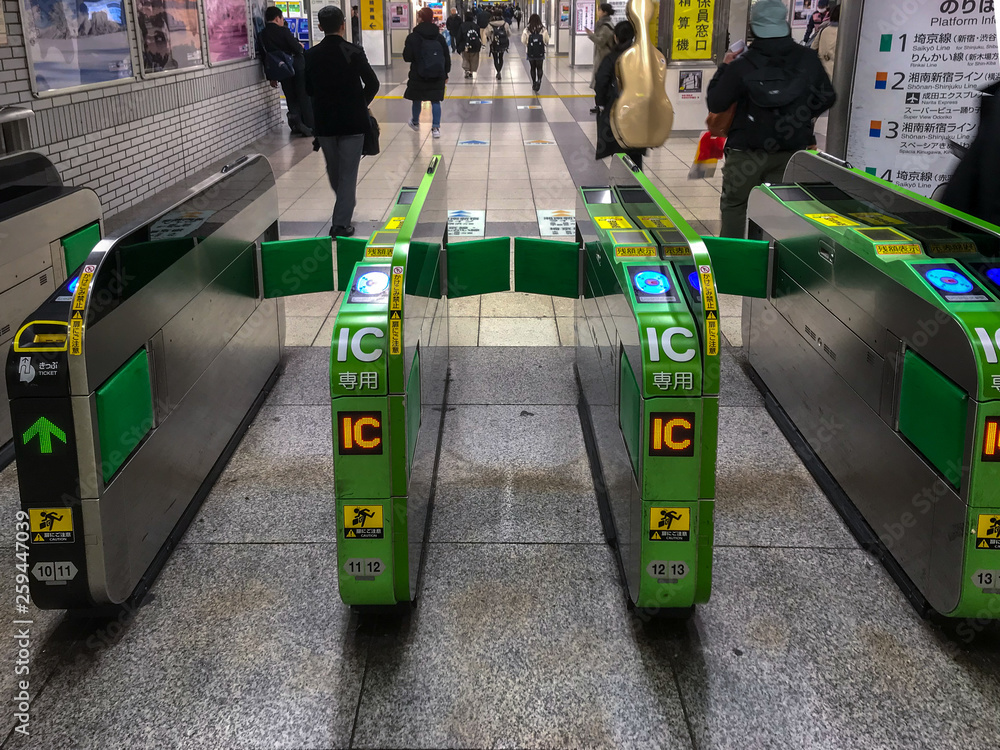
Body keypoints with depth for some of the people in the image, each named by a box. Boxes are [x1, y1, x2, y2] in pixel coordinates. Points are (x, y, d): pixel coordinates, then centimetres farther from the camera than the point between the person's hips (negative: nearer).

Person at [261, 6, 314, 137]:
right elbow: (296, 48, -15)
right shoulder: (283, 30, -14)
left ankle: (296, 123, 3)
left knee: (291, 98, 12)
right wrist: (301, 47, 10)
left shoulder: (263, 35, 2)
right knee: (304, 97, 3)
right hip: (298, 67, -5)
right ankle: (310, 126, 4)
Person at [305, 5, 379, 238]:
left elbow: (309, 88, 4)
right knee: (348, 173, 2)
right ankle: (341, 223, -2)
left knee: (334, 171, 21)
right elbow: (372, 83, -5)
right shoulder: (354, 52, -12)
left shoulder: (311, 55, -5)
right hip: (352, 122, -3)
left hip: (324, 122, 3)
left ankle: (345, 206, 42)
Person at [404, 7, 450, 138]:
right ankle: (436, 128, -2)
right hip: (437, 76, 2)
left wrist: (405, 49, 10)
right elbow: (447, 57, 5)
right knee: (435, 101, 5)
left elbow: (407, 57, -11)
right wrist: (445, 74, 14)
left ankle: (415, 122, 38)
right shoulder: (439, 37, 2)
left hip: (418, 75, -2)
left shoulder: (413, 37, -10)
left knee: (416, 99, 19)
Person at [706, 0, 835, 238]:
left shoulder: (741, 66, -15)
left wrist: (724, 68, 8)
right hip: (791, 152, 2)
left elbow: (715, 104, -5)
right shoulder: (808, 59, -6)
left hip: (747, 153, -2)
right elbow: (826, 98, 6)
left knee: (734, 205, 15)